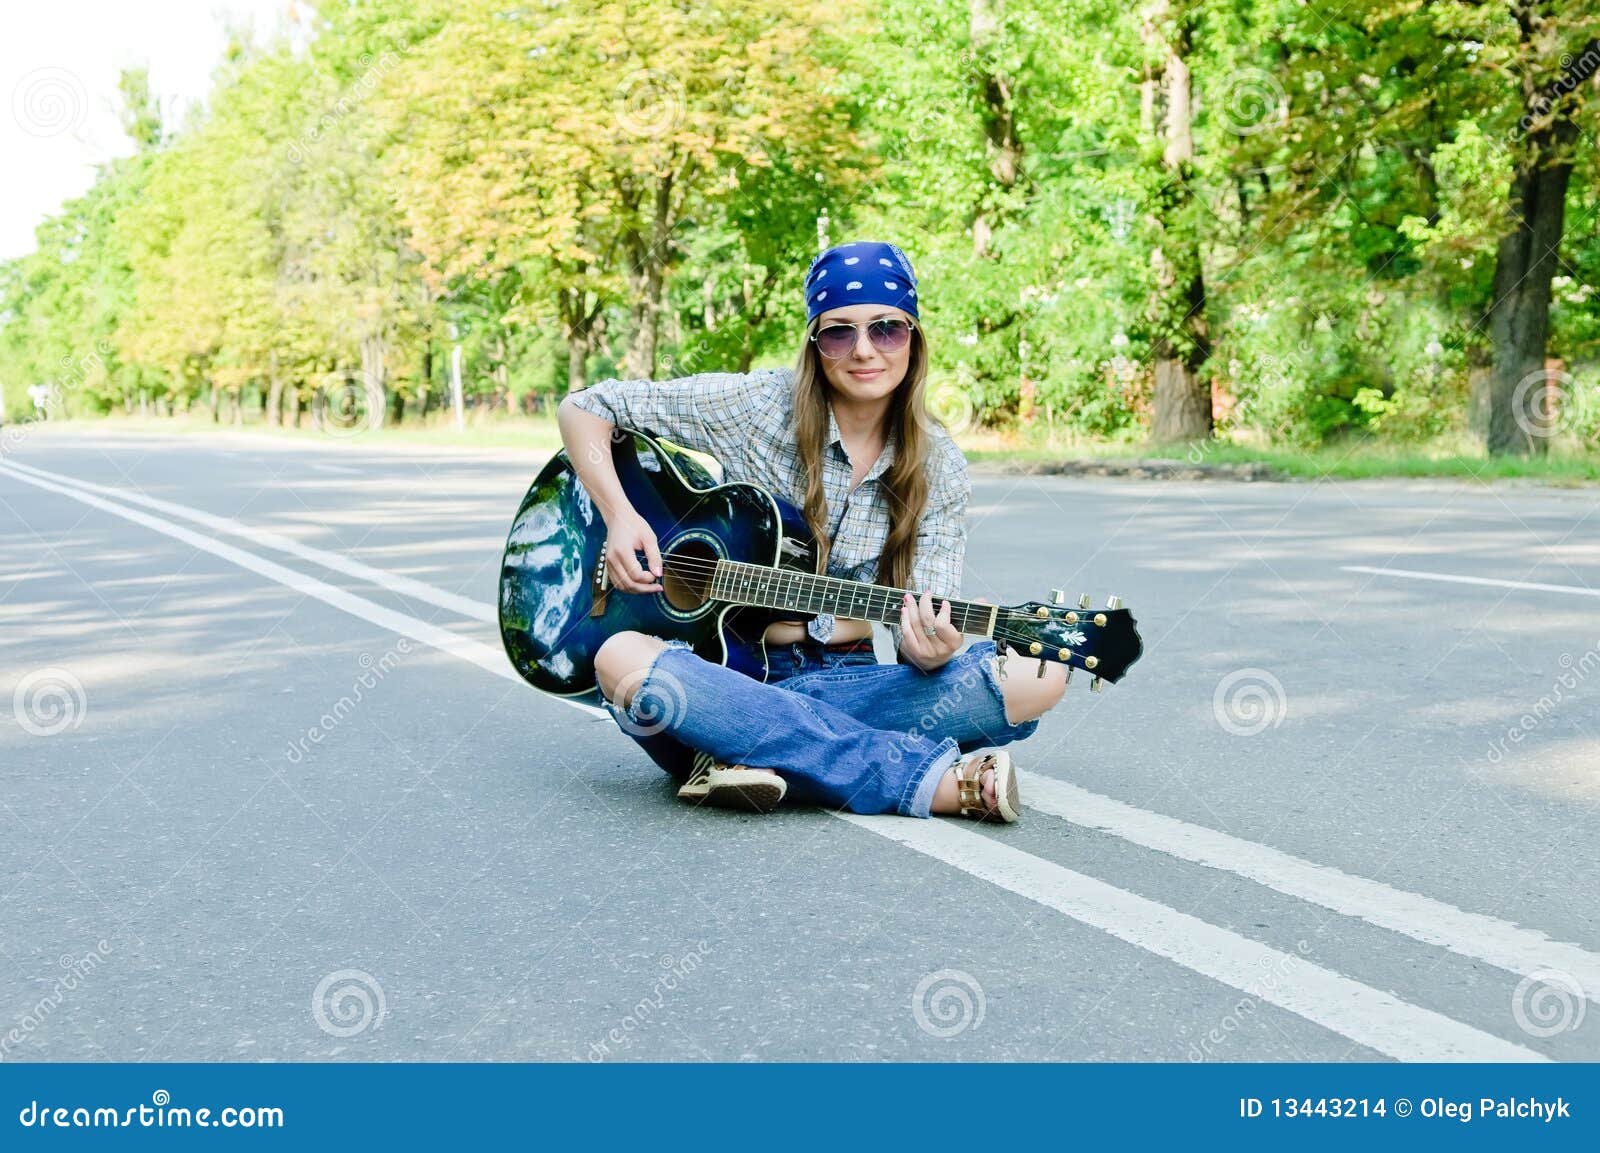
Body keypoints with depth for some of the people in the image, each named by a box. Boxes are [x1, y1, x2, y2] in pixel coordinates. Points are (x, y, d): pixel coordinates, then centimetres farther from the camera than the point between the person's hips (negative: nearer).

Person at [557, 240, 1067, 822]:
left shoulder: (939, 471, 3)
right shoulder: (755, 404, -3)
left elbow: (920, 625, -2)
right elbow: (583, 407, 1)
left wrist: (931, 650, -27)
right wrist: (619, 517, -14)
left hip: (845, 681, 1)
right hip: (725, 672, -1)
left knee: (1038, 677, -20)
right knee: (623, 661, -37)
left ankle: (748, 748, -25)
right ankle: (939, 780, -32)